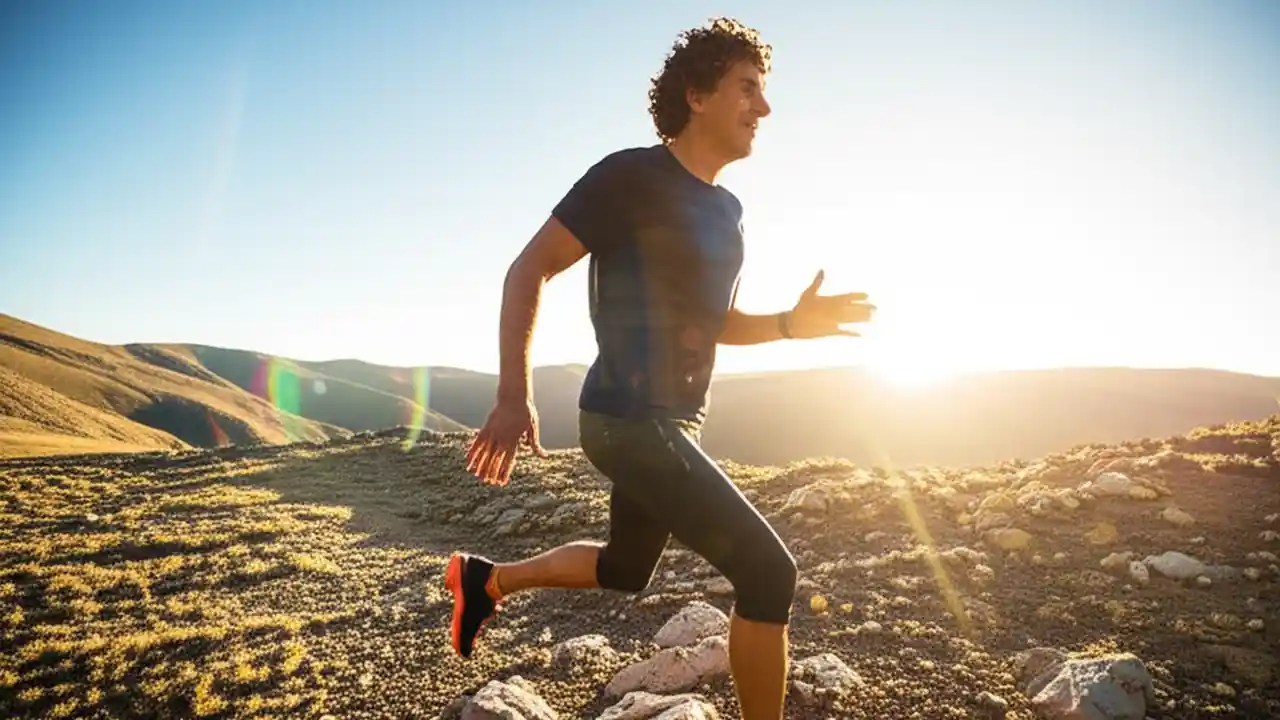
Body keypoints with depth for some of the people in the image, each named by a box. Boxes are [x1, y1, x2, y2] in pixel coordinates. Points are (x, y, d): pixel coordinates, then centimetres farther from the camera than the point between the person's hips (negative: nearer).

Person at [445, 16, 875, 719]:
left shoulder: (725, 209, 12)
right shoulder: (631, 176, -14)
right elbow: (527, 272, -13)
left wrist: (793, 323, 2)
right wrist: (515, 399, -21)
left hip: (672, 422, 10)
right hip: (630, 421, -10)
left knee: (624, 568, 25)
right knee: (768, 571, -10)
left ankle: (484, 579, 43)